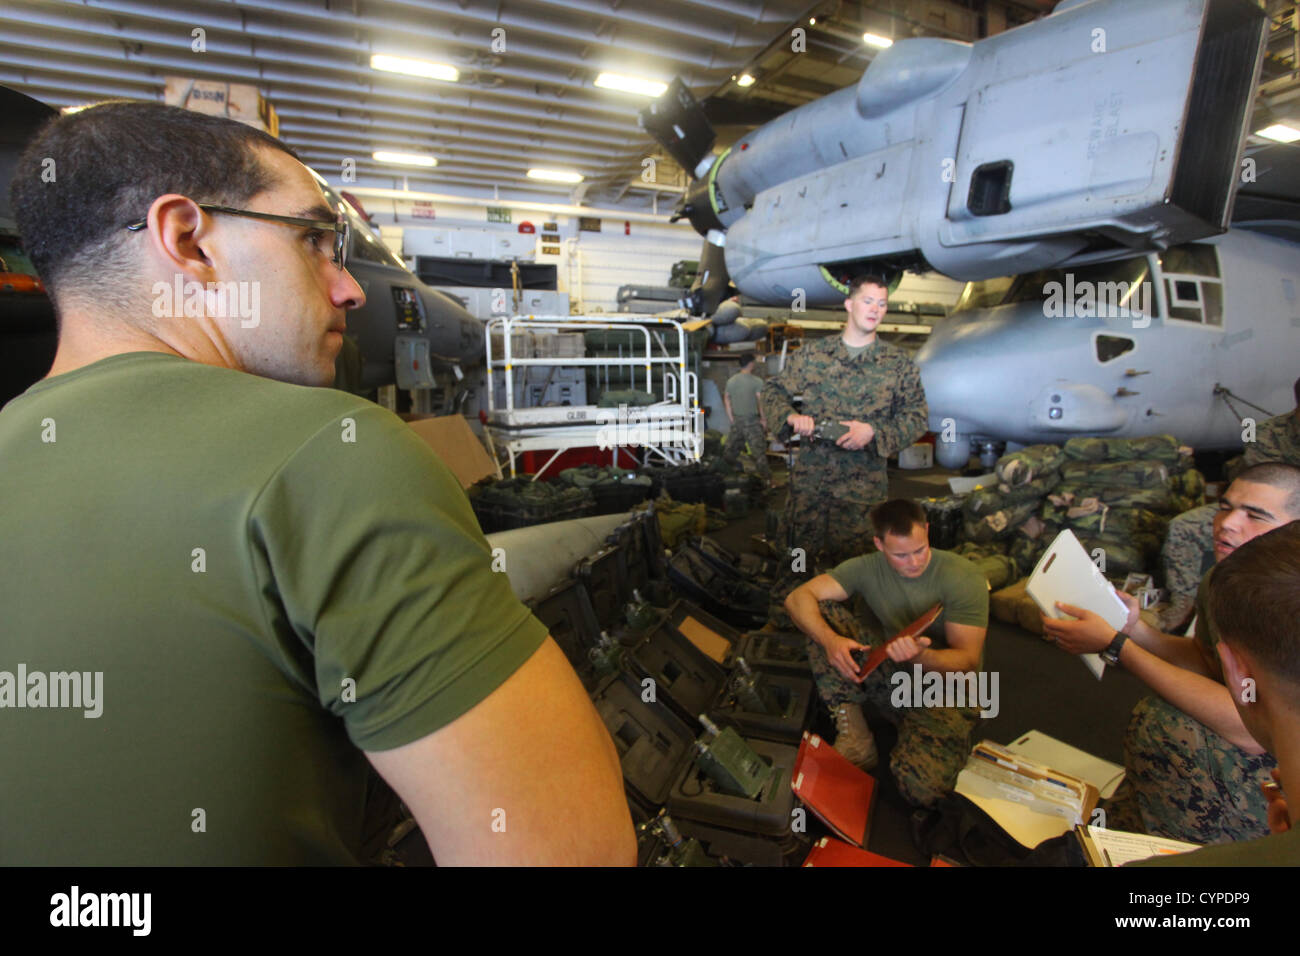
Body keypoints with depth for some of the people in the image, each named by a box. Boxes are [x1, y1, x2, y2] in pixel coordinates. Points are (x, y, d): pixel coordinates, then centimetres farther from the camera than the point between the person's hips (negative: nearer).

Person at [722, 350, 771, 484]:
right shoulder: (756, 381, -11)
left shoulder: (731, 381, 6)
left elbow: (727, 399, 10)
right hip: (752, 420, -5)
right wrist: (764, 419, -6)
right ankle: (766, 477, -1)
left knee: (733, 445, 18)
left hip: (737, 420, 5)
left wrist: (731, 418, 15)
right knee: (758, 449, -2)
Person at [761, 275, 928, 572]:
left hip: (863, 483, -1)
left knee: (846, 562, 5)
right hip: (809, 475, 1)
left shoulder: (899, 363, 5)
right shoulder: (812, 353, 7)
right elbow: (774, 390, 10)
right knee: (798, 556, 9)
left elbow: (917, 416, 2)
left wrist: (873, 432, -15)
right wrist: (791, 416, -12)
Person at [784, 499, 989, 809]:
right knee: (822, 613, -16)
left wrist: (920, 656, -39)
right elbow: (798, 598, -14)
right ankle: (854, 738, -10)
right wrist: (830, 640, -34)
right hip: (891, 679, 4)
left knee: (921, 788, -31)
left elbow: (968, 661, -16)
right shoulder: (869, 568, -6)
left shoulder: (963, 576, -14)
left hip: (946, 694, -3)